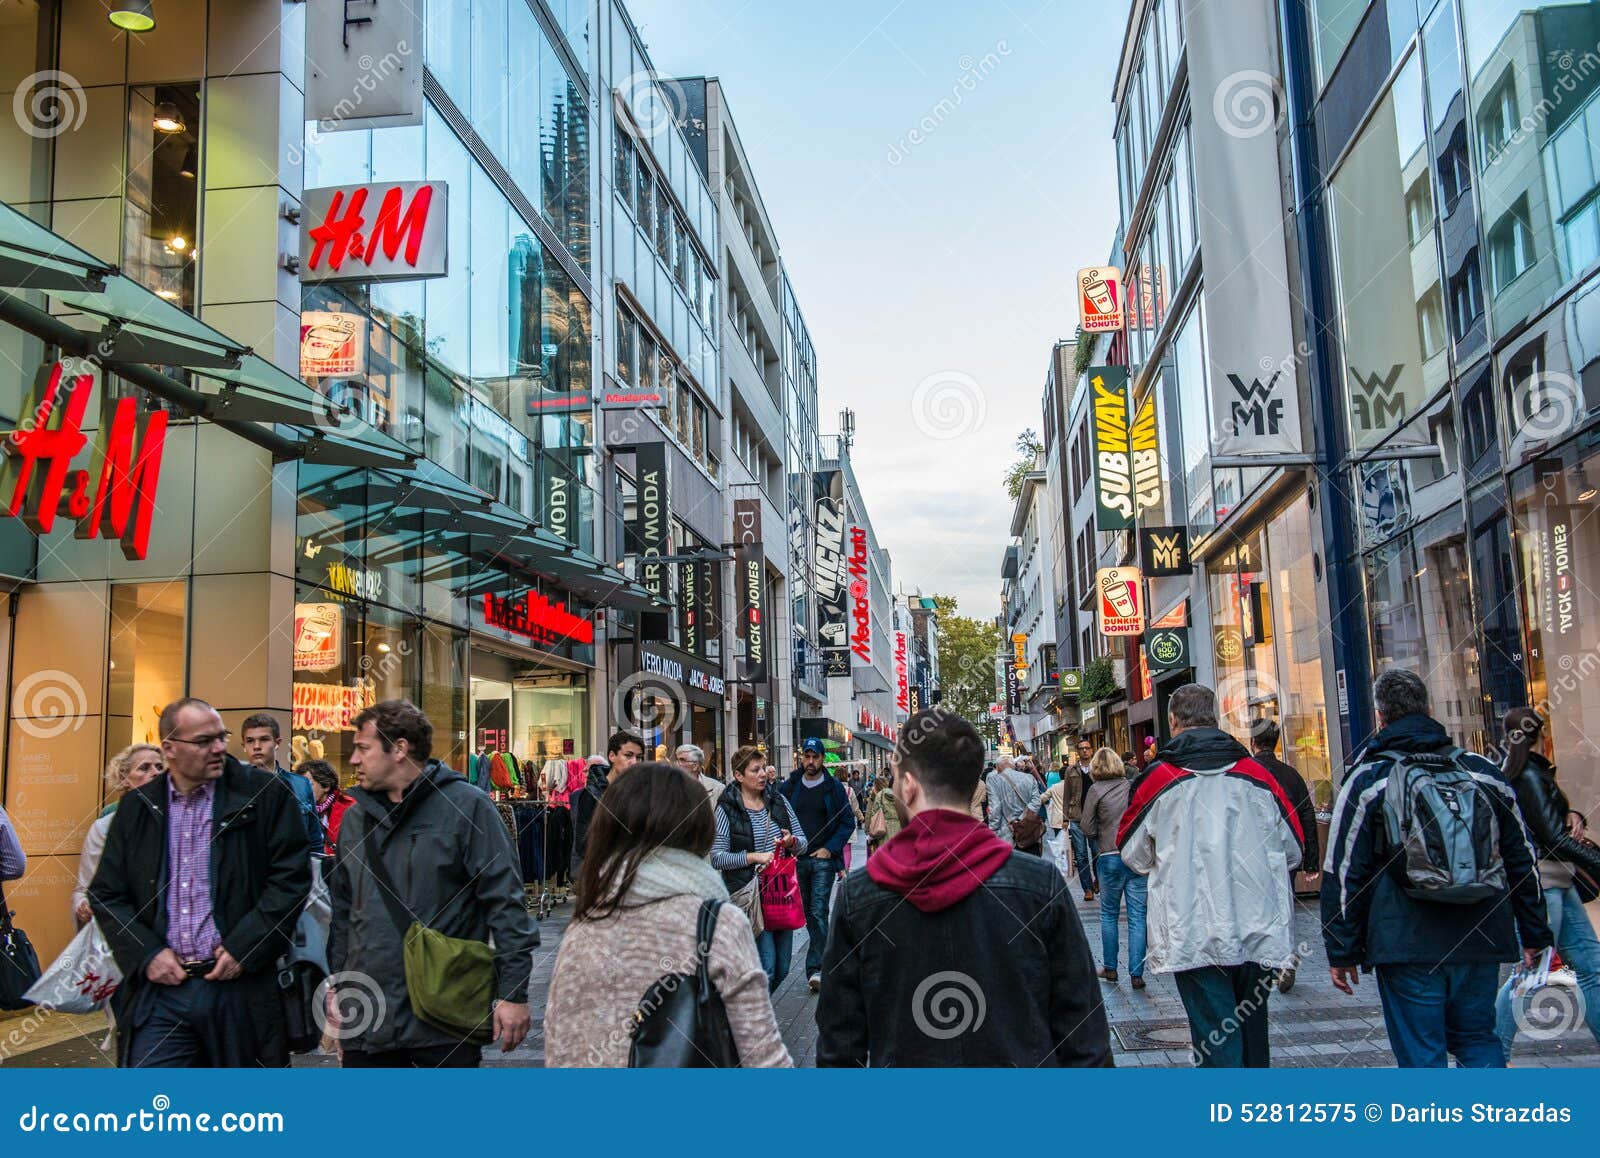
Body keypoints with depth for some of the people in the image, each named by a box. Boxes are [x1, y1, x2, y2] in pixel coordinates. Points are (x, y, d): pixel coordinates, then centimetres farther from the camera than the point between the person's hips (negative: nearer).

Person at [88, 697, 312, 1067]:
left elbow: (292, 878, -3)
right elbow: (105, 894, 12)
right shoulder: (136, 808, 8)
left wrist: (244, 947, -10)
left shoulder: (264, 794, -2)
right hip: (160, 989, 2)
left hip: (242, 987, -2)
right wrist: (146, 954, -2)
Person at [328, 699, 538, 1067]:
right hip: (366, 1023, 5)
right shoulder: (355, 819, 12)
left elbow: (505, 903, -10)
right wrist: (337, 985, 17)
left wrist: (513, 992, -13)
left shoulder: (467, 806, -7)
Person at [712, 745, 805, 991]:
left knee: (782, 969, 11)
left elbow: (802, 839, 13)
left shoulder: (779, 801, 9)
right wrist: (754, 857, -18)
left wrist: (792, 841, -9)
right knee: (766, 967, -12)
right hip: (749, 895, -5)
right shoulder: (727, 809, -7)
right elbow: (717, 858, -10)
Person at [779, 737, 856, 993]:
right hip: (797, 859, 3)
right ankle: (824, 950, 28)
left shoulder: (834, 788, 1)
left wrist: (829, 849, -8)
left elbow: (848, 823, 2)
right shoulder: (789, 787, 7)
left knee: (819, 912, -12)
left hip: (823, 859, -3)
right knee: (807, 913, 11)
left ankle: (815, 968, -15)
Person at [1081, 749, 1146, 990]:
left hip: (1110, 858, -1)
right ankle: (1136, 974, 1)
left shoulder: (1096, 790, -3)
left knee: (1109, 914, 14)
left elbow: (1087, 829, -4)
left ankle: (1110, 968, 18)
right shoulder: (1133, 786, 3)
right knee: (1137, 917, 3)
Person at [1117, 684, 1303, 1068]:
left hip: (1194, 936, -3)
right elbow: (1292, 850, 11)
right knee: (1252, 1032, 19)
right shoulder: (1257, 775, 1)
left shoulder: (1158, 778, -6)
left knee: (1217, 1043, 2)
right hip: (1259, 932, 3)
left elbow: (1133, 855, 5)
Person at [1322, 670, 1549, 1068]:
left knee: (1421, 1055, 3)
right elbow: (1522, 859, 14)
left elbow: (1343, 872, -5)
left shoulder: (1367, 778, -4)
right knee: (1478, 1040, 18)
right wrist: (1534, 933, 21)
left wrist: (1341, 951, 1)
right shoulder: (1484, 772, 8)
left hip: (1406, 945, -4)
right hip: (1479, 944, 4)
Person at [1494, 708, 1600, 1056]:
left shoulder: (1535, 772, 14)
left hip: (1558, 883, 10)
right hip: (1539, 885, -10)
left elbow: (1558, 823, 19)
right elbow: (1556, 839, -20)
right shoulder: (1528, 776, -16)